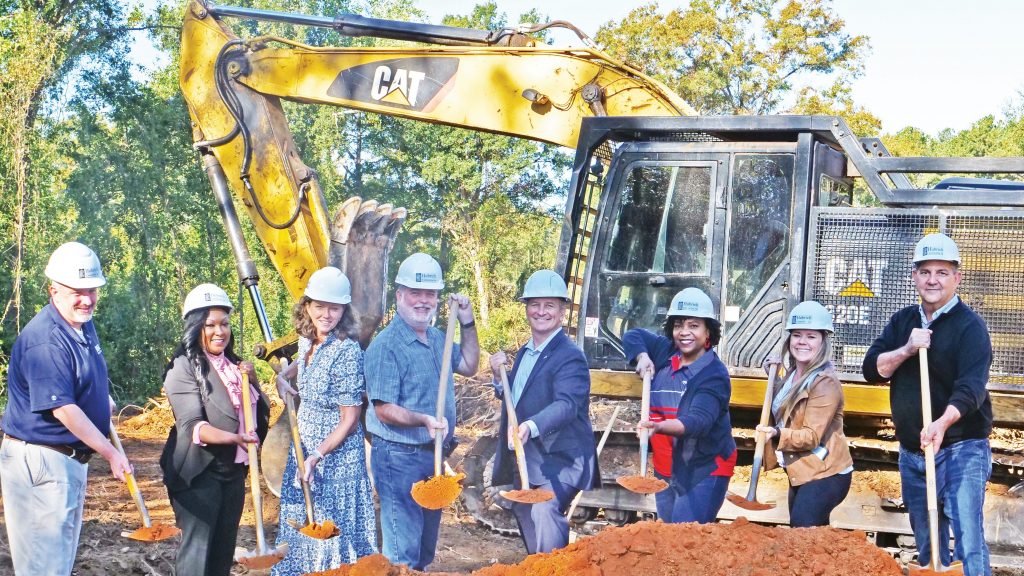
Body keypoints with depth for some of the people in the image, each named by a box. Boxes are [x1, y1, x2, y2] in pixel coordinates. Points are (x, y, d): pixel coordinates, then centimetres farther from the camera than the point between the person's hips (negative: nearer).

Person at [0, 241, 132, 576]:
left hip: (71, 456, 10)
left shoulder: (83, 325, 8)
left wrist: (103, 400, 26)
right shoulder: (45, 341, -23)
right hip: (40, 458, -10)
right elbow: (62, 409, -26)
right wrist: (109, 452, -23)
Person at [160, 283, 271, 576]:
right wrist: (233, 438, -38)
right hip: (199, 474, -8)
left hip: (234, 472, 8)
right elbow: (192, 425, -22)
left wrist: (252, 381, 0)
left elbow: (260, 412, 19)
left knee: (224, 550, 11)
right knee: (197, 550, -10)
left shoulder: (233, 364, 13)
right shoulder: (184, 367, -11)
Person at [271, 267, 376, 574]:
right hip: (304, 449, 8)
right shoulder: (307, 342, 1)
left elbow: (349, 420, -19)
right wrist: (282, 375, 8)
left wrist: (316, 457, -22)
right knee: (300, 526, 18)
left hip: (336, 454, -8)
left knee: (331, 530, 1)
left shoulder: (347, 351, -22)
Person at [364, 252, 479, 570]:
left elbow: (468, 365, 23)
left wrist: (467, 323, 12)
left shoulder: (437, 338, 10)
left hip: (433, 455, 9)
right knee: (402, 551, -5)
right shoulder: (387, 346, -17)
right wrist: (424, 420, -35)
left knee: (425, 548, 18)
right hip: (399, 457, -9)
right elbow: (384, 410, -20)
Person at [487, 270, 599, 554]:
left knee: (544, 510, -29)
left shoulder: (570, 357, -14)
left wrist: (531, 427, -45)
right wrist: (499, 376, 4)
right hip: (526, 463, 9)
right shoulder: (524, 353, 14)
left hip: (560, 460, -9)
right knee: (524, 513, 16)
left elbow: (567, 404, -29)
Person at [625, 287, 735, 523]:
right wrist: (643, 356, -4)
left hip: (704, 471, -7)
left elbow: (699, 421, -32)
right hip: (666, 468, 7)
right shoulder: (666, 353, 2)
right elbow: (633, 336, 18)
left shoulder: (714, 375, -18)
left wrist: (659, 426, -49)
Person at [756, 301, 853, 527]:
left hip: (825, 476, -9)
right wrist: (773, 379, 9)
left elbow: (812, 436, -21)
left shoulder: (825, 382, -17)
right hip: (801, 474, 9)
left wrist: (777, 434, -36)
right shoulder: (793, 376, 10)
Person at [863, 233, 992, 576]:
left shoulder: (969, 326, -9)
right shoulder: (903, 322, 11)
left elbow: (971, 386, -22)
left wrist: (942, 423, -39)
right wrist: (906, 350, -15)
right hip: (912, 452, 6)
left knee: (968, 539, -17)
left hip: (961, 448, -6)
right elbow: (871, 370, 3)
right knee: (927, 546, 13)